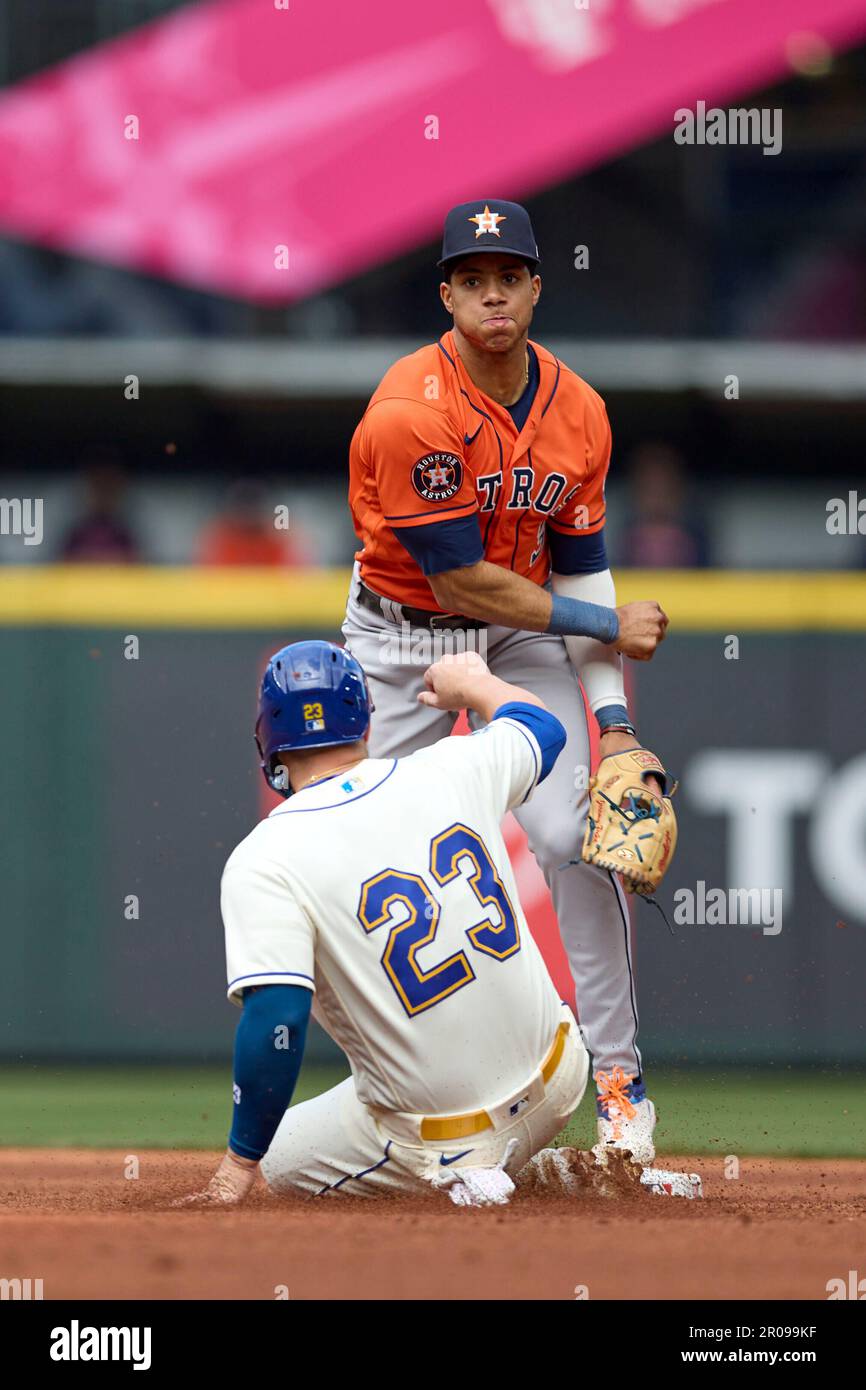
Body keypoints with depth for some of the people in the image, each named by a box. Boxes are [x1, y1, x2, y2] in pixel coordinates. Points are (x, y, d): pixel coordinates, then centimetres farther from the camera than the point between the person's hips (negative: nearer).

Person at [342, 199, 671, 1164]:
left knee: (574, 837, -12)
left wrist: (613, 713, -11)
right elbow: (460, 580, -23)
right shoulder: (411, 410, -25)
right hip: (403, 640, -3)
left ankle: (615, 1074, -2)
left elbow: (579, 570, -1)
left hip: (523, 634, 3)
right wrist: (610, 627, -15)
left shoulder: (577, 410, -7)